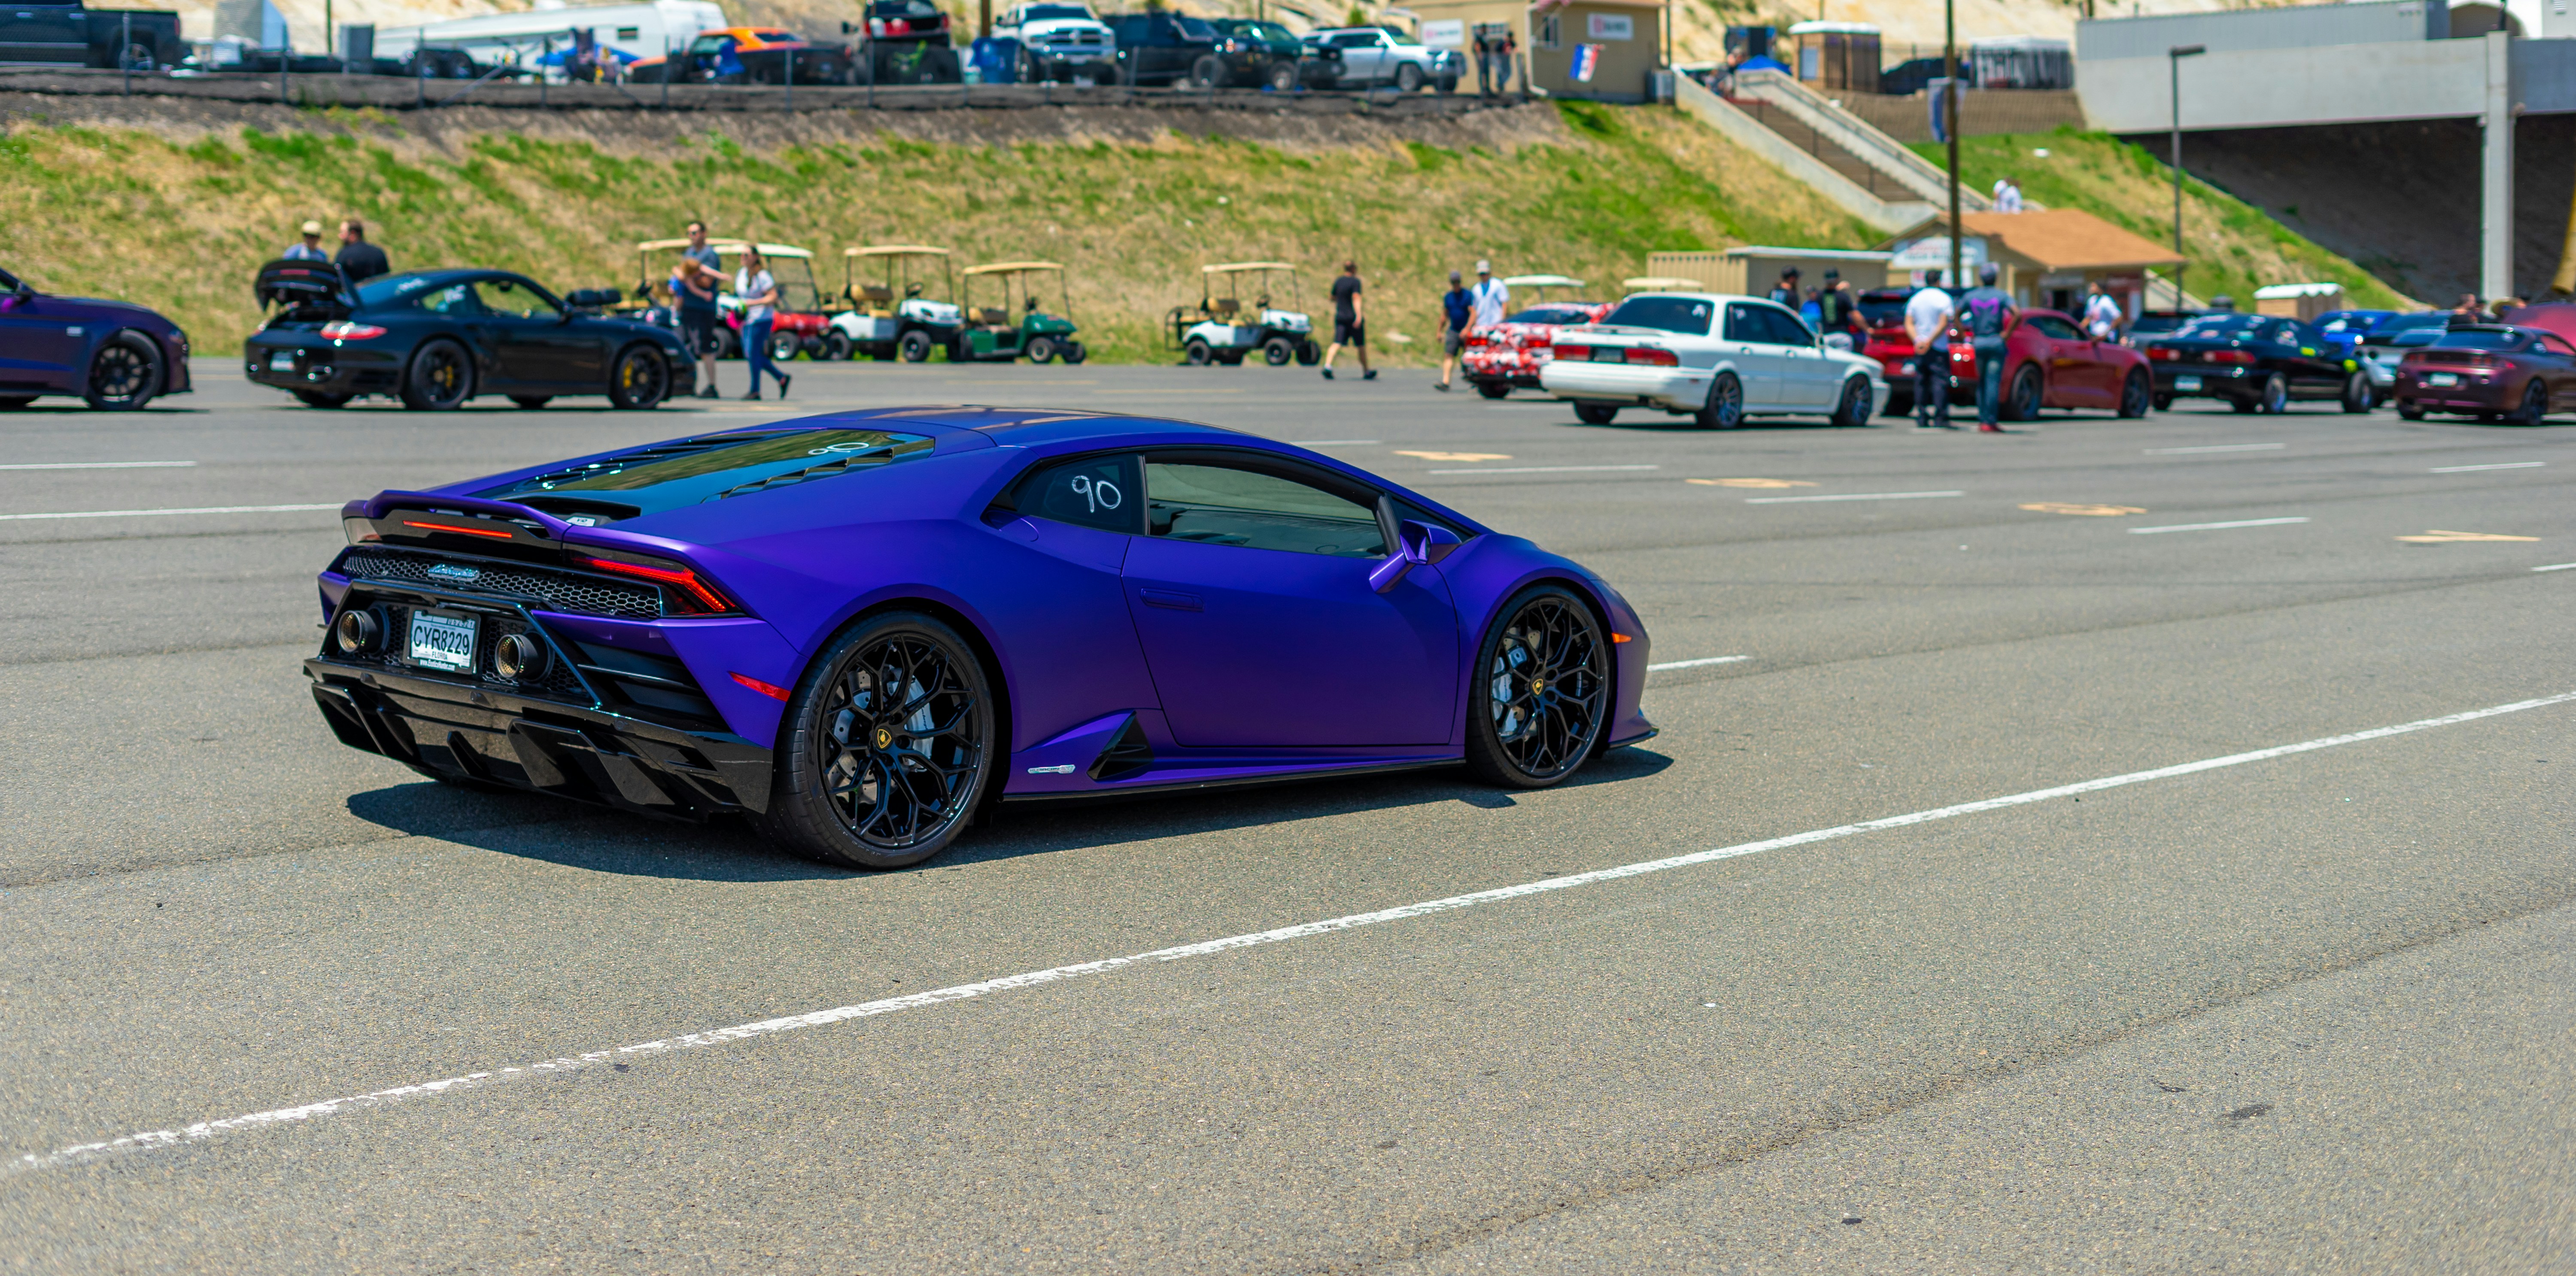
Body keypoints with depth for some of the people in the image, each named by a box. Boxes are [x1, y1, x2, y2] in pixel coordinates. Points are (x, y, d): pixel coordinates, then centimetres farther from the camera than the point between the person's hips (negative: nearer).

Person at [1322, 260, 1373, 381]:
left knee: (1337, 343, -4)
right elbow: (1356, 298, -20)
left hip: (1340, 317, 4)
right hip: (1352, 317, -4)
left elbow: (1333, 298, 20)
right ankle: (1366, 372, 21)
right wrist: (1359, 314, -27)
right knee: (1361, 345, 10)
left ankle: (1328, 365, -28)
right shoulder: (1355, 281, -9)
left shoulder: (1338, 281, 9)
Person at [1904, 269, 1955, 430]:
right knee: (1940, 381, -5)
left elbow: (1909, 324, 3)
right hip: (1939, 349, -5)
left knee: (1921, 383, 7)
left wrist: (1918, 340, -8)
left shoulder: (1915, 299, 10)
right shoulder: (1944, 298, -6)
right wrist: (1929, 342, -13)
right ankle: (1940, 418, -12)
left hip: (1919, 349, 5)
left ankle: (1921, 418, 4)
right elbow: (1943, 325, -15)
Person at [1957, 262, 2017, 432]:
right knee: (1993, 383, -5)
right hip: (1996, 342, -3)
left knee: (1981, 384, 13)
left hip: (1978, 343, 3)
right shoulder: (2001, 296, -4)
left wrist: (1966, 334, 7)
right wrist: (2007, 333, -8)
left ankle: (1982, 420, 10)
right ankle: (1990, 422, -11)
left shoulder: (1970, 296, 5)